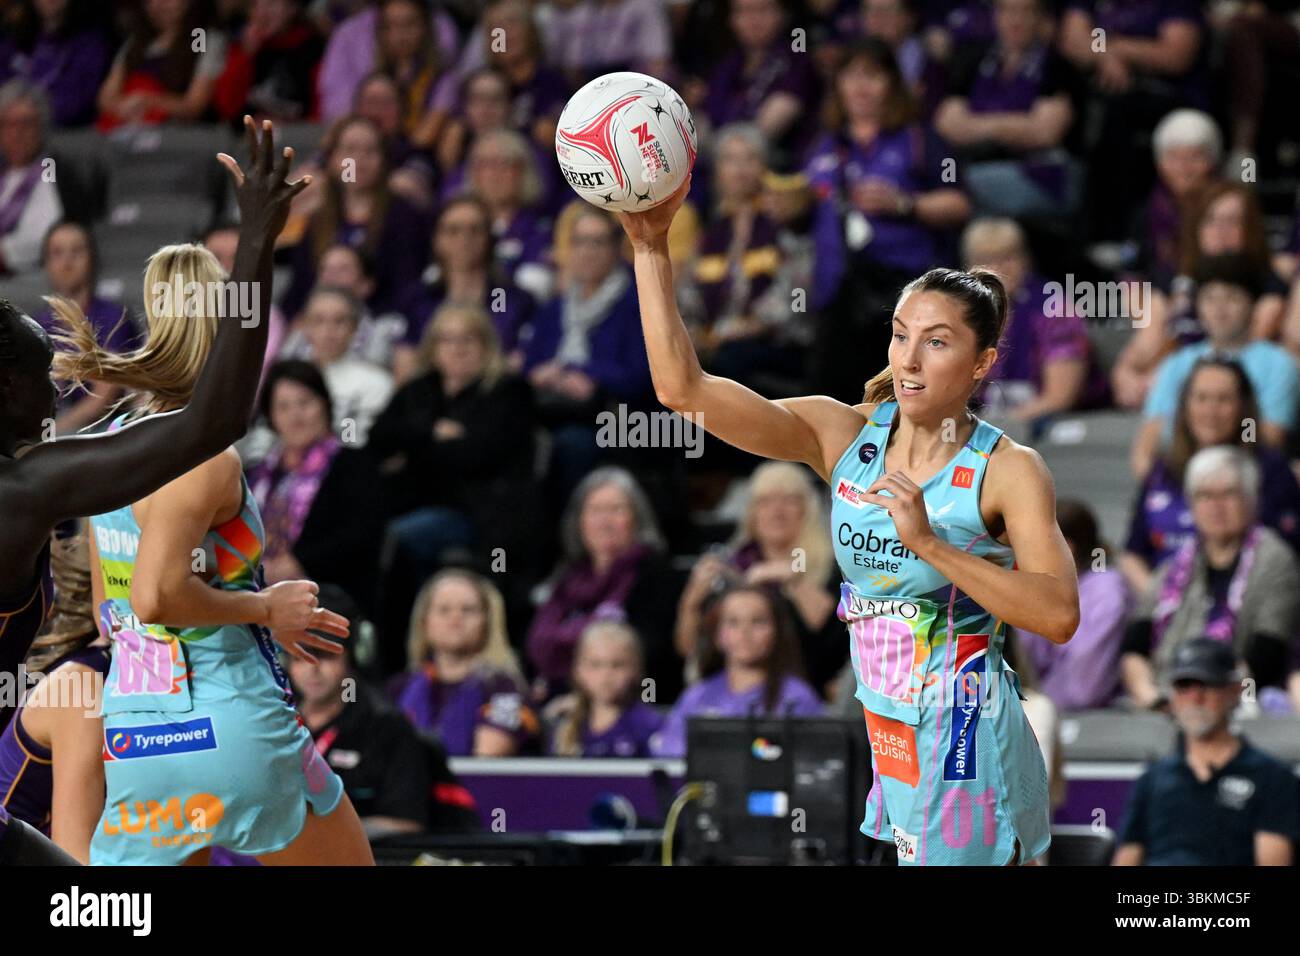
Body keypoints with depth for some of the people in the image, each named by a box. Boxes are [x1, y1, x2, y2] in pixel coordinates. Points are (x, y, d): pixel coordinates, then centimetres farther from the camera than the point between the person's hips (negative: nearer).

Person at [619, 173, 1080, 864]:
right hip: (887, 731, 5)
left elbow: (1059, 616, -22)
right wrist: (650, 246, -17)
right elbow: (683, 388, -8)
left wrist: (929, 543, -28)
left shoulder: (1008, 470, -10)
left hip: (968, 740, -5)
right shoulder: (845, 436, 0)